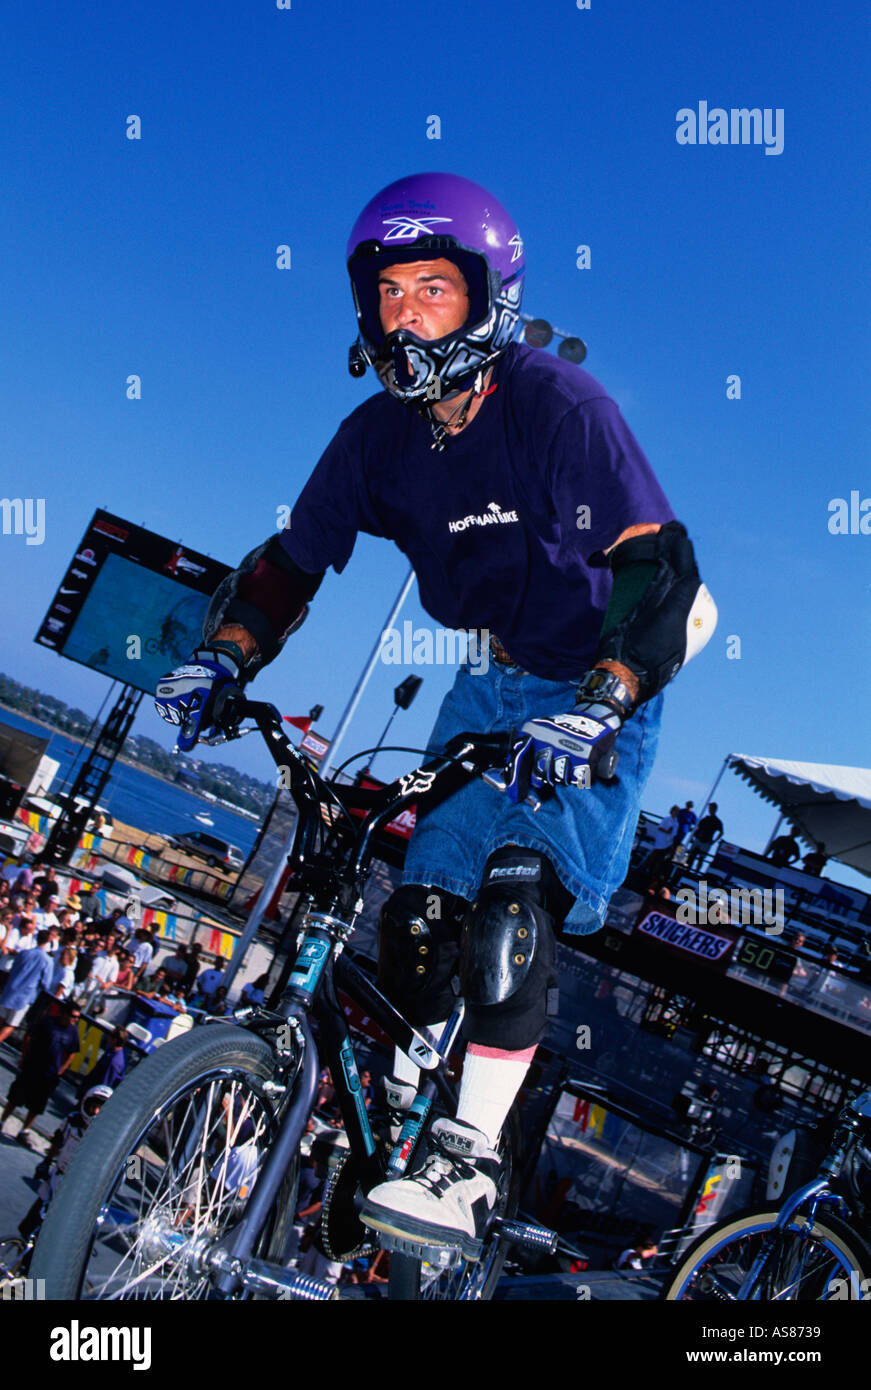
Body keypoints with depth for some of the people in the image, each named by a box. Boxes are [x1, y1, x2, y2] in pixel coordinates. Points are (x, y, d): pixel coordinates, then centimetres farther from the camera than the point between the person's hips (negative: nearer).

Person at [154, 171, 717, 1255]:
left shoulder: (559, 407, -24)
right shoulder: (379, 435, -6)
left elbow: (660, 568, -30)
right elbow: (291, 560, 0)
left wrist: (594, 712, -44)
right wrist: (222, 657, -18)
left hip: (602, 688, -5)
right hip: (493, 680, 5)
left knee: (516, 895, -21)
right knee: (419, 901, 1)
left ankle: (470, 1166, -9)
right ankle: (403, 1079, 27)